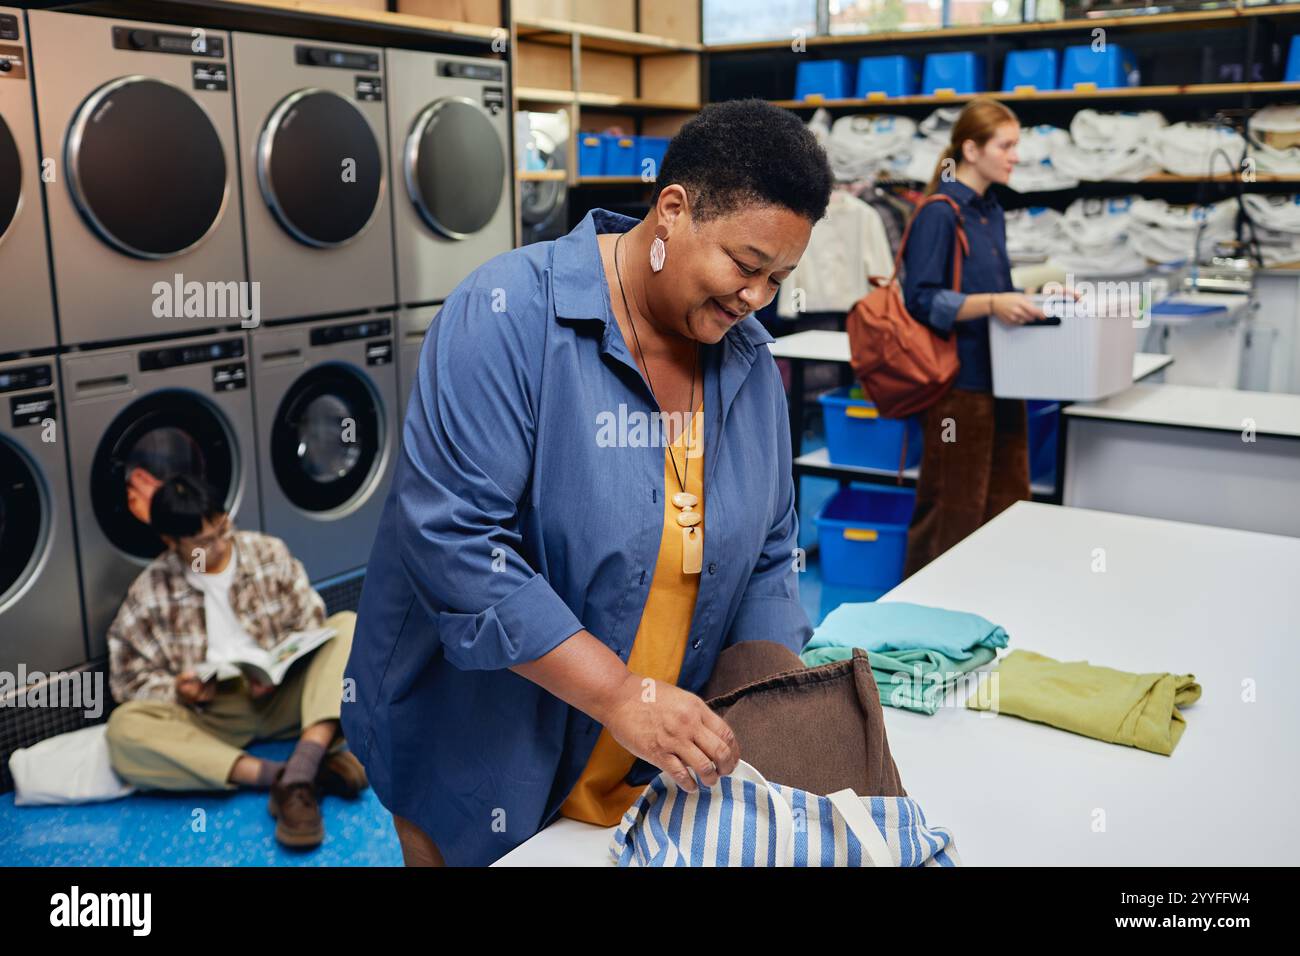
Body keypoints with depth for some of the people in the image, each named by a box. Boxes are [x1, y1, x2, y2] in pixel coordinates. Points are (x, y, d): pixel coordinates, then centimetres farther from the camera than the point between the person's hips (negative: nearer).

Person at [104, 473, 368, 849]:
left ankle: (301, 767, -42)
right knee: (124, 727, -30)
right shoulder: (150, 593, 0)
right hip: (212, 714, -1)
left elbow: (311, 621, 4)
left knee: (348, 625, -22)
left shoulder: (268, 552, 3)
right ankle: (275, 774, -38)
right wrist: (178, 691, -17)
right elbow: (129, 676, 4)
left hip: (284, 695, 1)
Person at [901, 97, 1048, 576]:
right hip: (959, 383, -8)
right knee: (954, 510, 0)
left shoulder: (991, 212, 14)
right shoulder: (939, 213, -11)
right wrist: (990, 304, -27)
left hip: (1001, 379, 8)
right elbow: (921, 298, -18)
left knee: (1009, 504, 13)